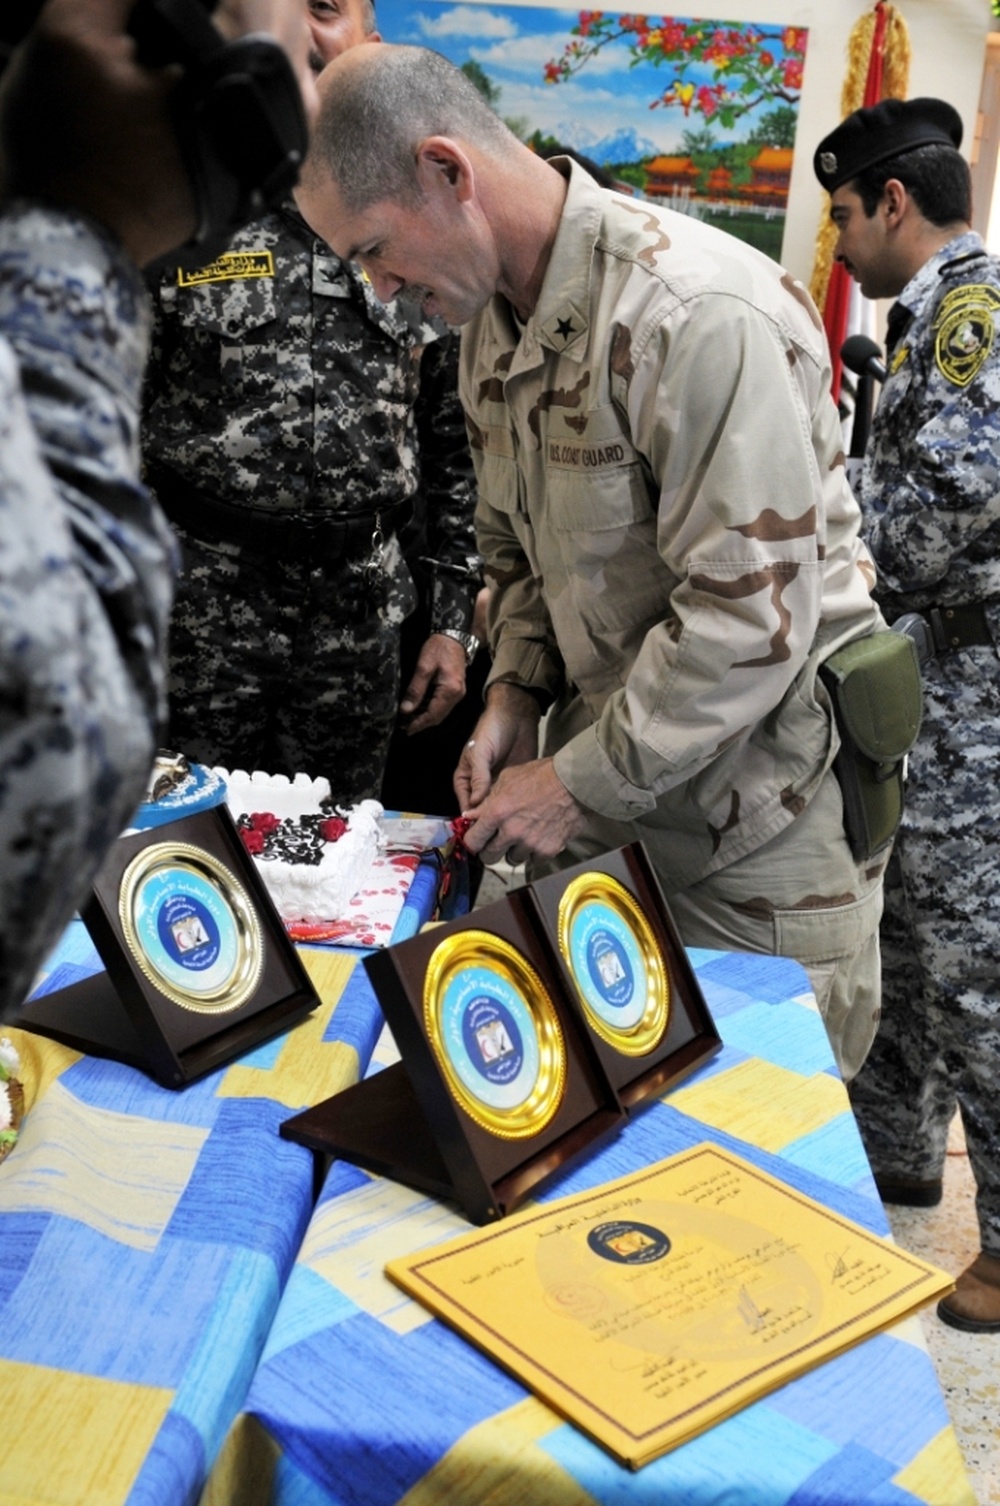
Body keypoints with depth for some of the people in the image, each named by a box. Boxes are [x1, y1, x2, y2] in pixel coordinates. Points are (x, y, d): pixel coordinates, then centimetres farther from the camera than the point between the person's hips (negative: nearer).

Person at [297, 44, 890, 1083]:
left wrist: (582, 784, -19)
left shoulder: (698, 314, -24)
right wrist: (516, 695, 0)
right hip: (610, 765, 7)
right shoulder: (491, 320, 6)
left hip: (765, 796, -7)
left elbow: (755, 617, -26)